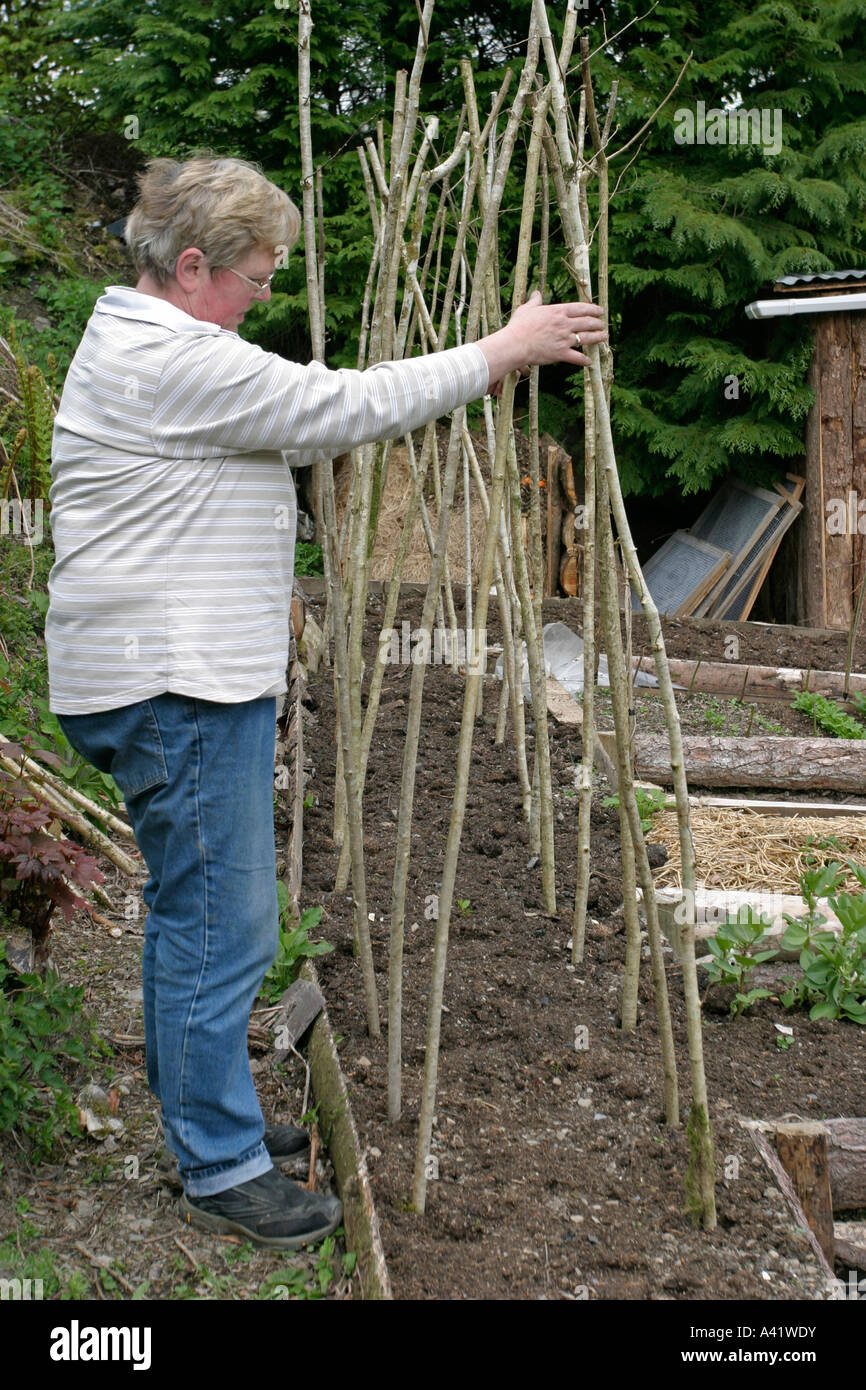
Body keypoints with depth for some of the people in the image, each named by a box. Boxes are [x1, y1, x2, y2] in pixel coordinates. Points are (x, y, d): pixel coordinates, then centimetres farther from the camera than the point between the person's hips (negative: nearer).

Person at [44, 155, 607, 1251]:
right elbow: (343, 410, -17)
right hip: (177, 689, -11)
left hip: (187, 681, 11)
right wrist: (505, 351, -9)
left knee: (190, 916, 19)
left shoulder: (140, 343, 19)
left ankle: (200, 1115, 33)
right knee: (218, 929, -4)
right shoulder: (168, 359, -17)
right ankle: (222, 1172, 9)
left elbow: (304, 428, 22)